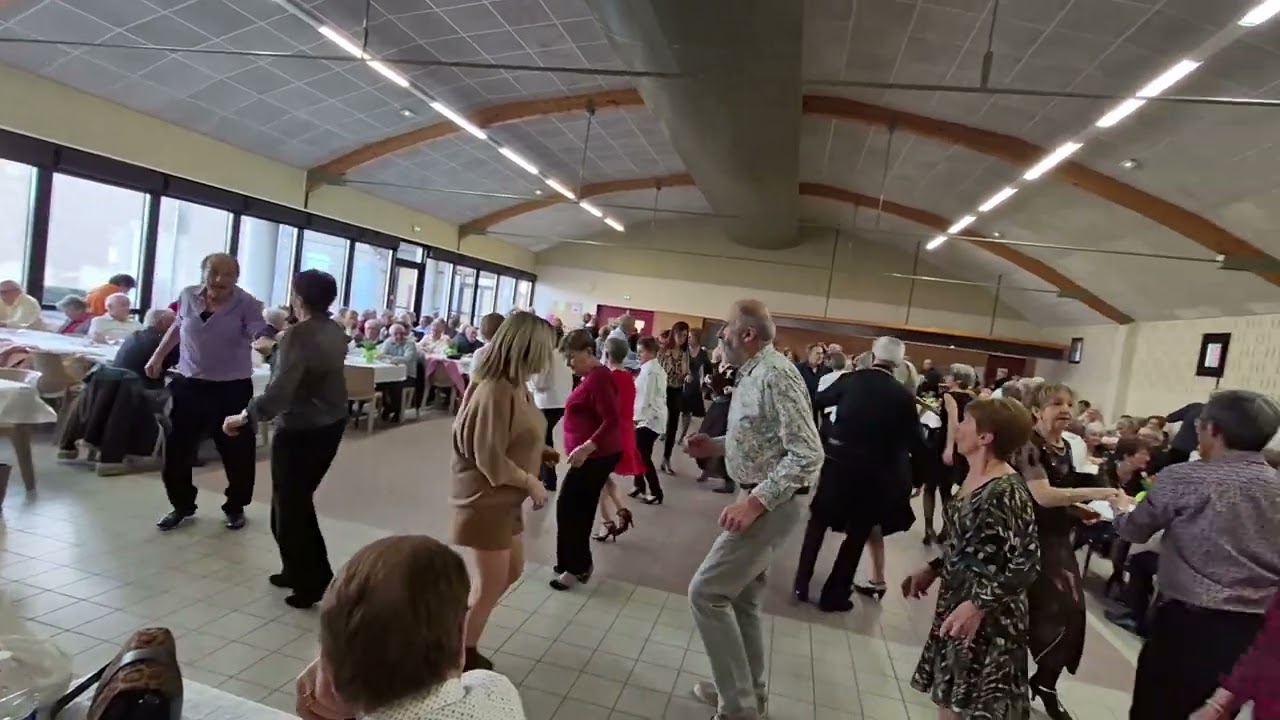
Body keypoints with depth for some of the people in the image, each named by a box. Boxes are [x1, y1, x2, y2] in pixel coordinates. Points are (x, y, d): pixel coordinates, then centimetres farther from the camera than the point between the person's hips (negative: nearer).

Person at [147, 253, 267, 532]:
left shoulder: (247, 304, -12)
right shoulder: (188, 296, 1)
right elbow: (177, 327, 18)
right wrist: (157, 357, 19)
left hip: (232, 388, -4)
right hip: (188, 384, 4)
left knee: (236, 452, 5)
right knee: (177, 448, 10)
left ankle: (235, 507, 24)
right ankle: (182, 505, 29)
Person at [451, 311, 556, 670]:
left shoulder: (516, 385, 3)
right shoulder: (496, 391, -27)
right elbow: (490, 459, -25)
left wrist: (541, 452, 2)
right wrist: (531, 483, -16)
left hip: (505, 498, 10)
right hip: (487, 499, -10)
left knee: (512, 571, 22)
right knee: (492, 584, 6)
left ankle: (459, 624, 39)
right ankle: (463, 655, 28)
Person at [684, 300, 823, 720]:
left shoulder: (776, 374, -21)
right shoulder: (752, 374, 9)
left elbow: (807, 454, -26)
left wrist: (755, 502, -28)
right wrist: (716, 446, 6)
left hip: (770, 505, -10)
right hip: (758, 498, 10)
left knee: (706, 593, -5)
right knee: (741, 599, 19)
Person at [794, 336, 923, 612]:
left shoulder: (851, 380, -6)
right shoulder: (903, 395, -10)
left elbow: (819, 400, 10)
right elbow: (915, 442, -6)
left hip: (838, 462, 1)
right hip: (874, 472, -1)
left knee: (818, 521, 18)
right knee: (858, 534, 13)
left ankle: (802, 583, 22)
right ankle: (834, 594, 19)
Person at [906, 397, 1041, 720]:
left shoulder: (1008, 490, -22)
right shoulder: (972, 478, 4)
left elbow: (1027, 564, -22)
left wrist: (978, 604, -25)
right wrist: (932, 569, 10)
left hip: (988, 616, -8)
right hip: (956, 600, 8)